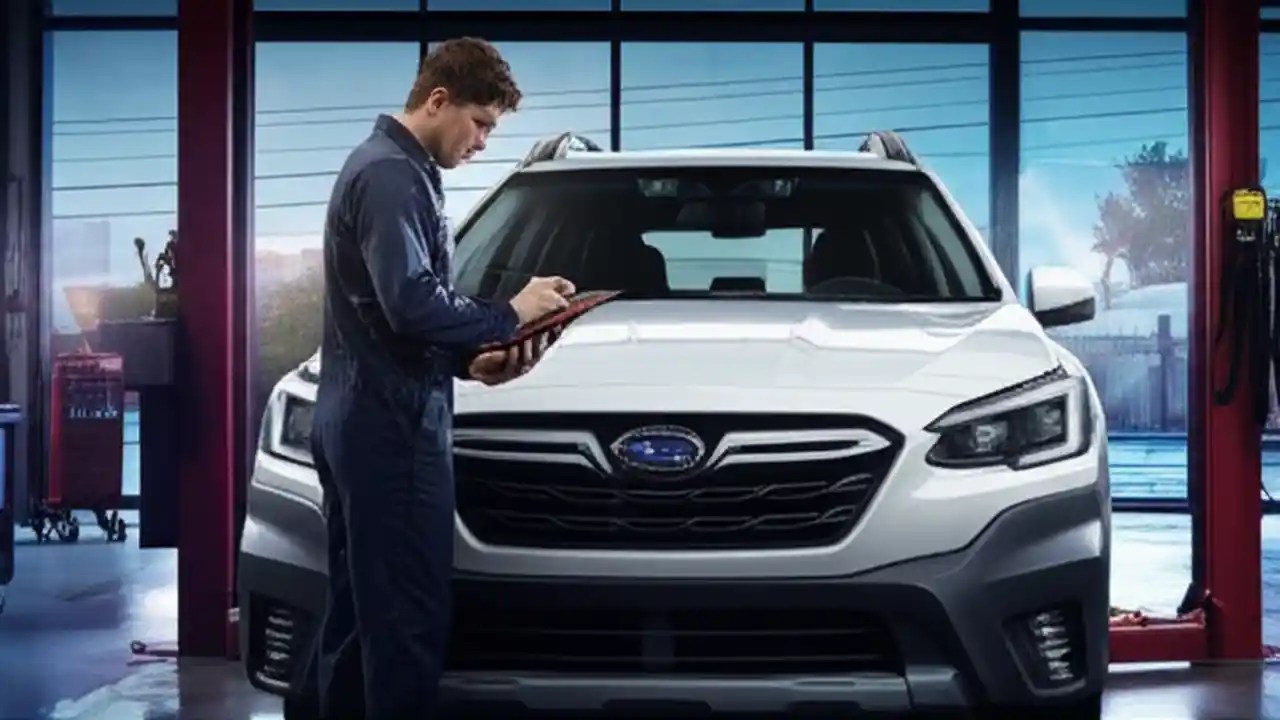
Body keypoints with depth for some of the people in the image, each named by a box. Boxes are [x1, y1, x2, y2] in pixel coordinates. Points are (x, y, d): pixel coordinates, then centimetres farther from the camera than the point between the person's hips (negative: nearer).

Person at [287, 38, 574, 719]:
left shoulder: (388, 167, 20)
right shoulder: (391, 175, -13)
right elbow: (412, 304, -24)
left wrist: (469, 362, 10)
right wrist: (507, 316, -11)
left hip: (357, 422, 11)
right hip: (390, 426, -11)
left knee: (358, 611, 15)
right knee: (407, 617, -6)